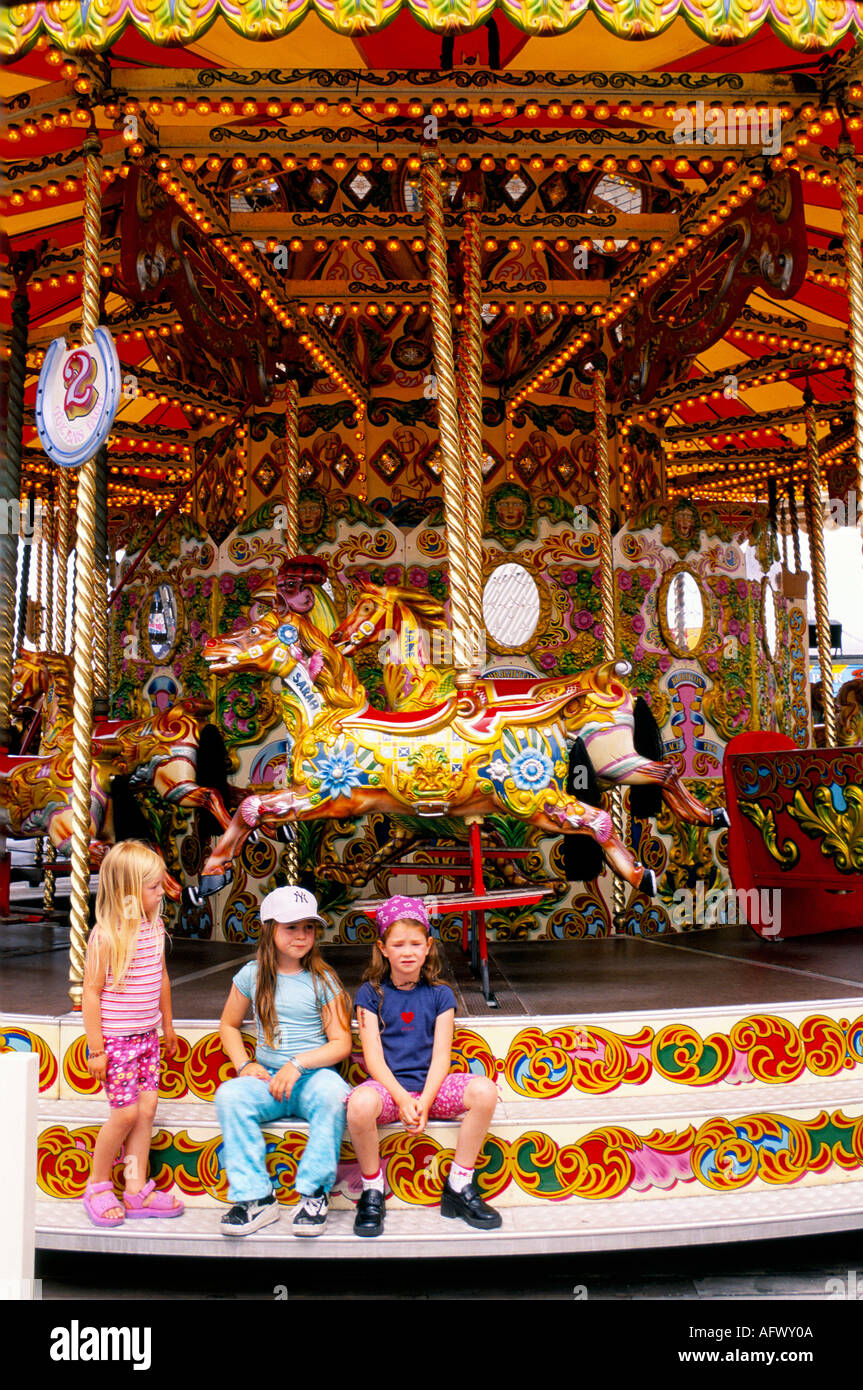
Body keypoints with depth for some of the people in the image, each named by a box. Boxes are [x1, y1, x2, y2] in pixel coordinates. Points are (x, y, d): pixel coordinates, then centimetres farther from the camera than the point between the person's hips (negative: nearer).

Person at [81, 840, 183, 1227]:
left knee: (147, 1108, 8)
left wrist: (168, 1025, 21)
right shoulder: (105, 936, -18)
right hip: (116, 1039, -6)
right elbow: (91, 992, -15)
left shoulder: (155, 928, 2)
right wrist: (95, 1047, -14)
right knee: (125, 1112, -3)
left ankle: (137, 1191, 20)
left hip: (147, 1035, 6)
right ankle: (97, 1187, 19)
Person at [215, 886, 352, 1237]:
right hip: (267, 1077, 2)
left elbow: (341, 1043, -2)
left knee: (332, 1092, -36)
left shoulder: (322, 980, 1)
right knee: (229, 1094, -29)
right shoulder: (252, 975, 7)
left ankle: (315, 1193, -21)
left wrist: (297, 1064, -16)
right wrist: (244, 1064, 0)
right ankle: (255, 1198, -21)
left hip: (313, 1074, -2)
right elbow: (228, 1025, 18)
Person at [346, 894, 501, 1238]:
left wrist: (424, 1103, -15)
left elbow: (441, 1056, 0)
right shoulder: (371, 994, 3)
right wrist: (402, 1099, -18)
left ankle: (459, 1186, -7)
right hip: (388, 1086, -2)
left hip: (431, 1084, 2)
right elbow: (374, 1057, -4)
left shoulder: (440, 995, 7)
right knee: (360, 1102, -36)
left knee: (484, 1090, -26)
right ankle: (372, 1190, -10)